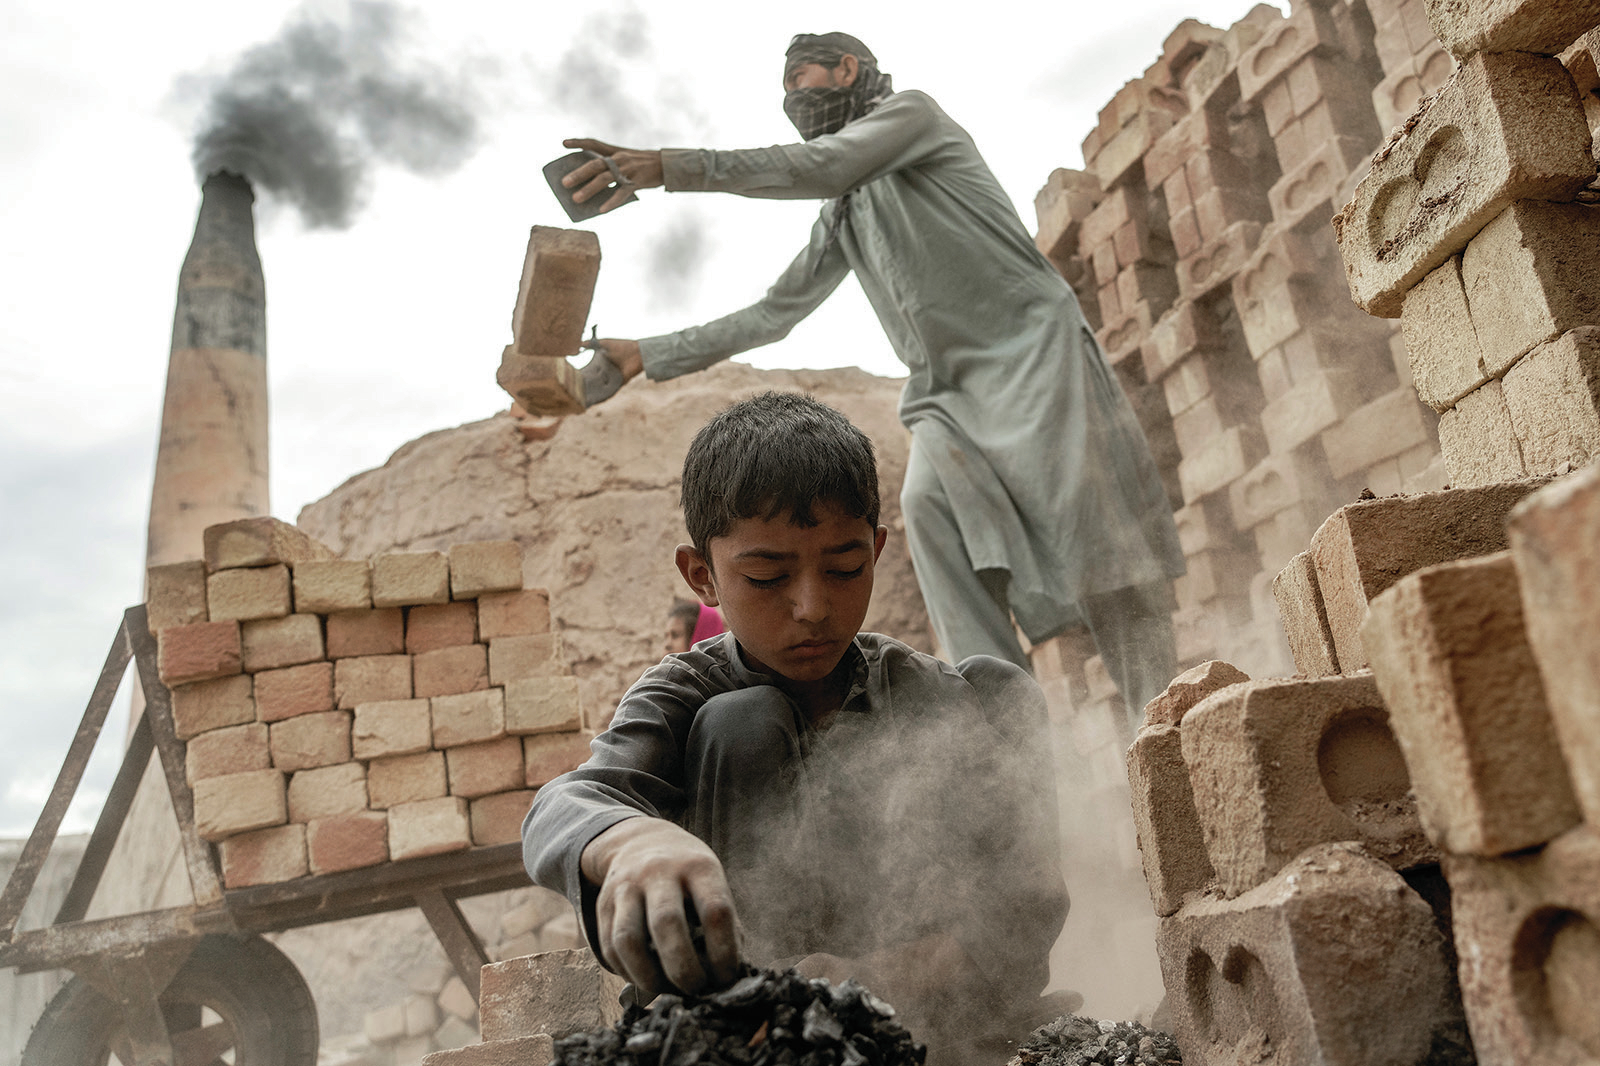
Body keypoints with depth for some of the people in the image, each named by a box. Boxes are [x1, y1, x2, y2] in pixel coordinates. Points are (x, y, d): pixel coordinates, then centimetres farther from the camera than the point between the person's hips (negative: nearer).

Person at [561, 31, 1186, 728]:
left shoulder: (912, 113, 4)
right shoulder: (838, 220, 24)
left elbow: (818, 166, -15)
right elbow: (772, 314, 22)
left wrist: (665, 166, -19)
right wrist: (648, 355, 16)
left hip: (1029, 350, -5)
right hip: (950, 392, 6)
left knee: (1094, 538, -13)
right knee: (927, 503, -22)